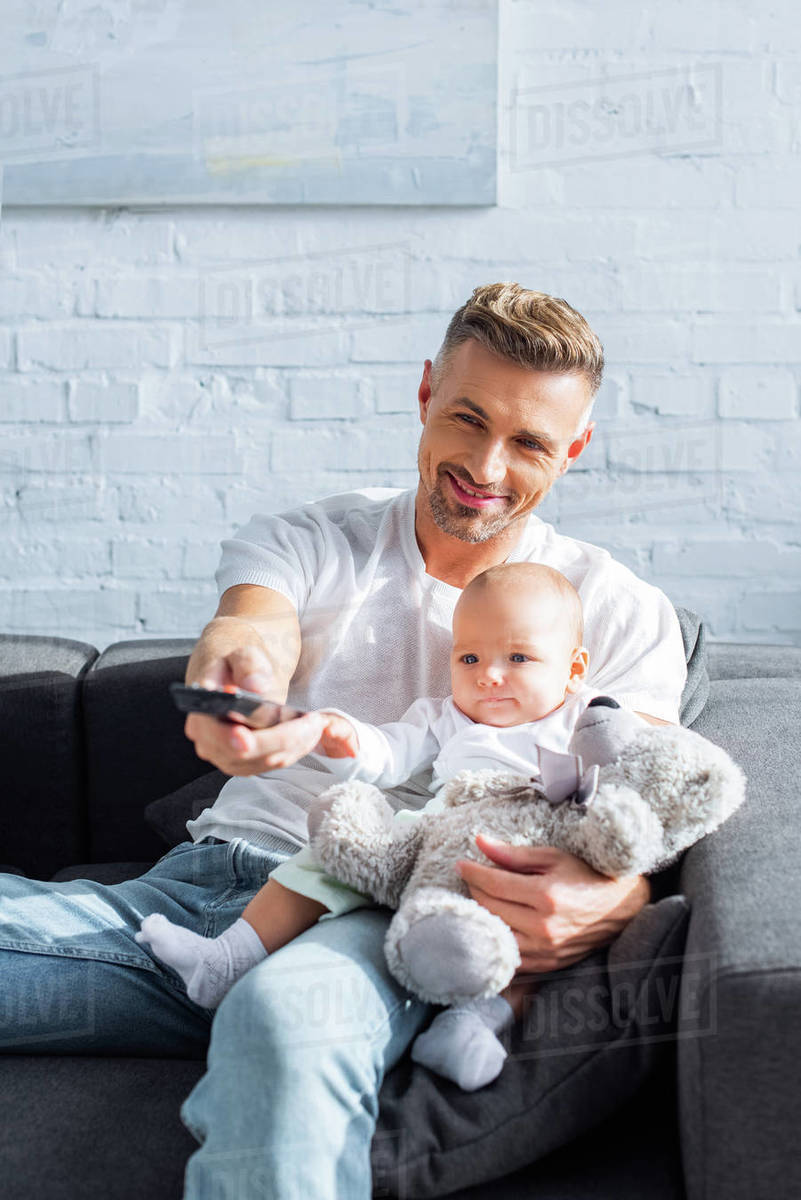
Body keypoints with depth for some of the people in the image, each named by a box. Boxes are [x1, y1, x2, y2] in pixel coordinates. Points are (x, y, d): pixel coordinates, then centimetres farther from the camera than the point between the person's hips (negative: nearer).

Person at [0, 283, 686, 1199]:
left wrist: (603, 904, -23)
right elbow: (250, 624, -10)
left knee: (287, 1015, -40)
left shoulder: (622, 613, 10)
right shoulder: (307, 540, 12)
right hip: (197, 883, 3)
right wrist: (230, 679, -38)